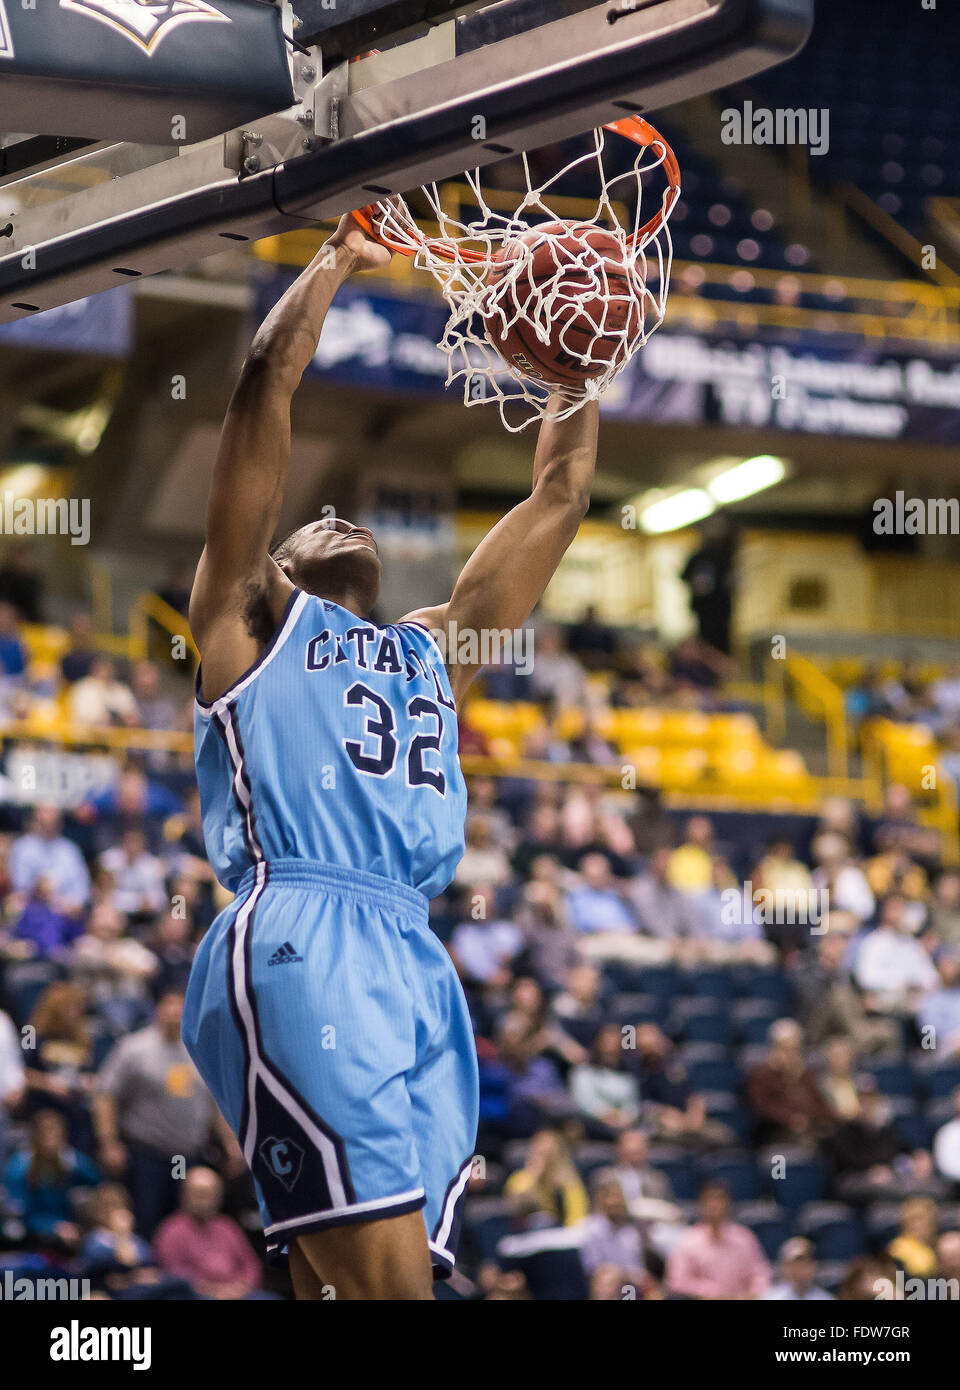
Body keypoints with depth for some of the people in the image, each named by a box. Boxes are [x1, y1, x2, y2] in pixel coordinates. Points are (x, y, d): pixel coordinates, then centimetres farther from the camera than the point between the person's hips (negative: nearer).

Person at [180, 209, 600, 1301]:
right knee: (386, 1280, -22)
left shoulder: (437, 647, 35)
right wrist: (336, 261, 23)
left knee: (338, 1285, -4)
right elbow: (267, 383, 14)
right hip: (296, 951, -6)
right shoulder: (250, 618, 20)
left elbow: (559, 496, 38)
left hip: (416, 965, 6)